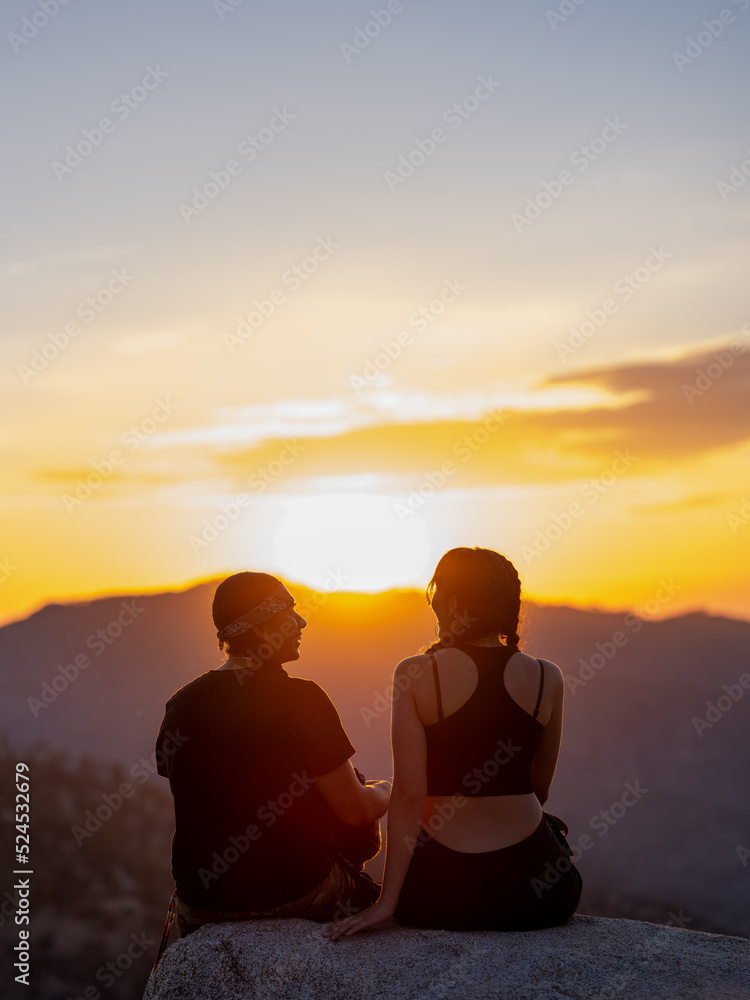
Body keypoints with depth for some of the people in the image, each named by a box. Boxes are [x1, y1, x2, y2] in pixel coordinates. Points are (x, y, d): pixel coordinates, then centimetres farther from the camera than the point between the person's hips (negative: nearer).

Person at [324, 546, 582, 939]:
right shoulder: (547, 678, -1)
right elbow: (539, 789, 10)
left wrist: (387, 900, -9)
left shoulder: (415, 675, -9)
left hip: (439, 894, -1)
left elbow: (408, 794, -13)